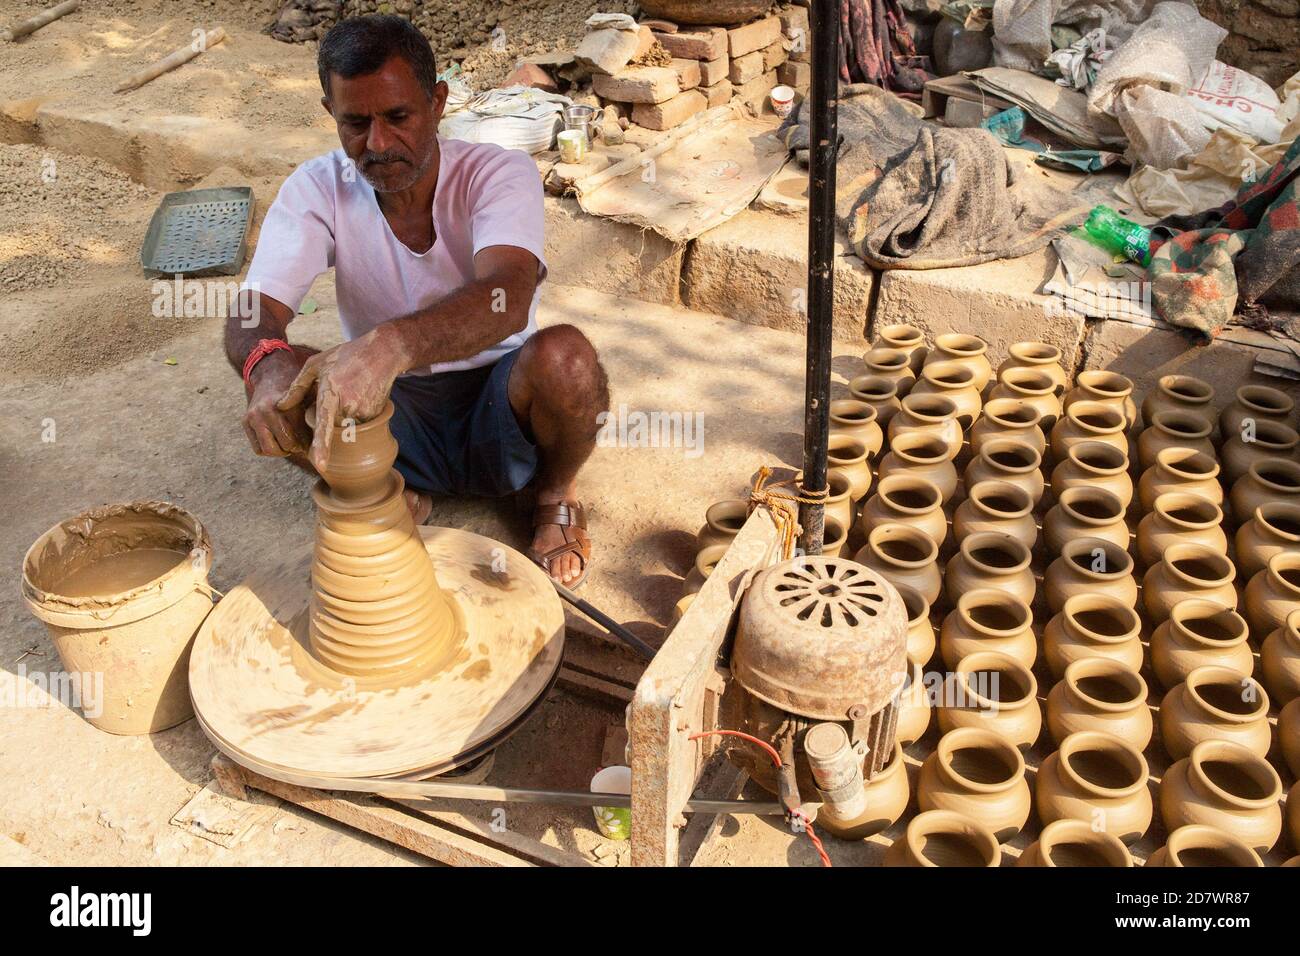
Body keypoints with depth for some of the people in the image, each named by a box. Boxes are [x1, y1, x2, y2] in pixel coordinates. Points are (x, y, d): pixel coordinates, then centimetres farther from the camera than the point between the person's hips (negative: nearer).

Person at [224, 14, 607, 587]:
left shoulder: (497, 174, -18)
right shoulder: (318, 190, -9)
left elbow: (507, 298, -38)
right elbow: (251, 314, -20)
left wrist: (392, 344, -58)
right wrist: (266, 364, -47)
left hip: (500, 410, -1)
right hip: (397, 413, 2)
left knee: (564, 356, -35)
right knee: (281, 393, -28)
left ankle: (555, 494, -1)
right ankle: (397, 498, 1)